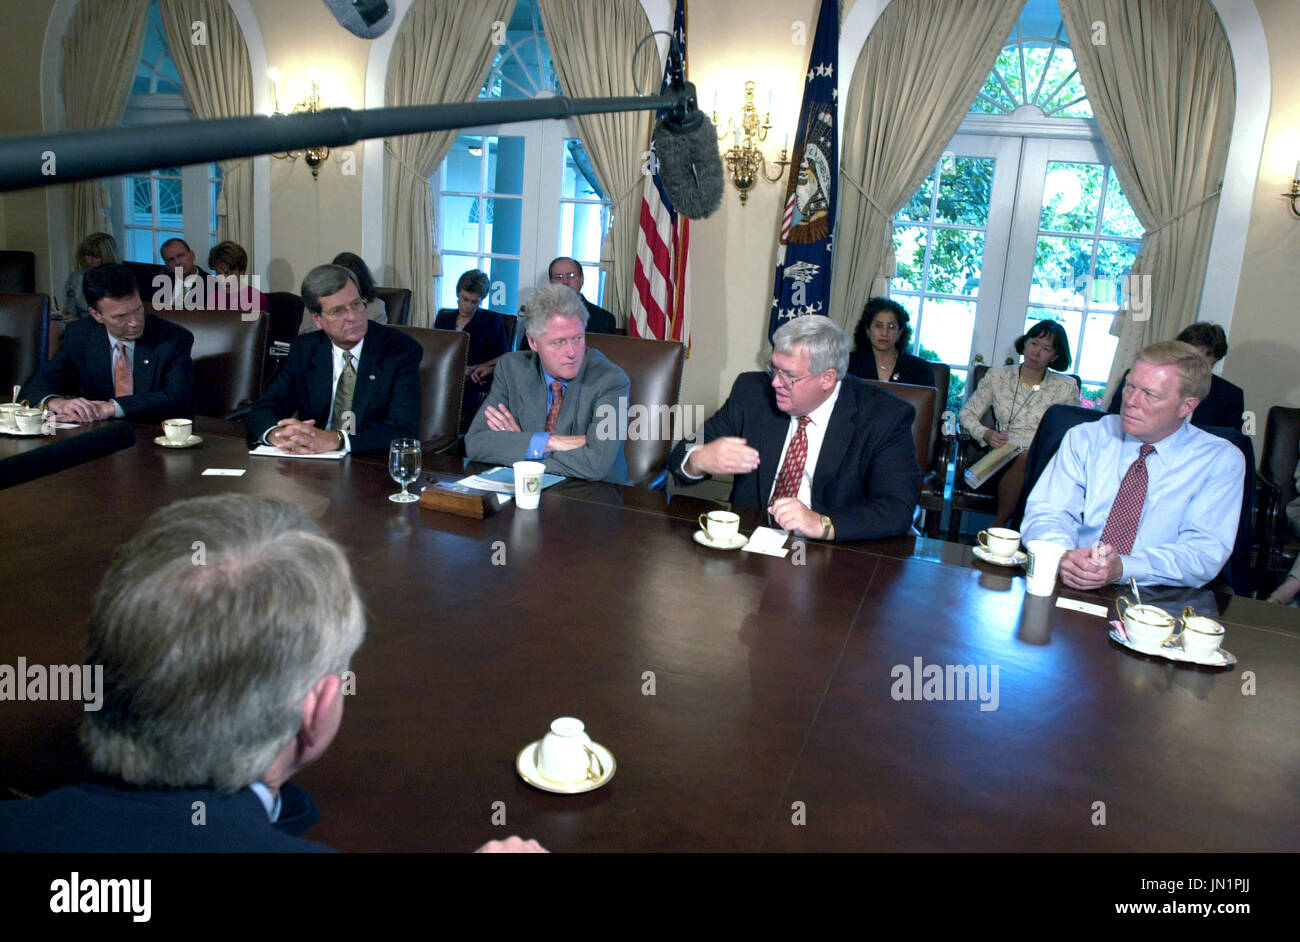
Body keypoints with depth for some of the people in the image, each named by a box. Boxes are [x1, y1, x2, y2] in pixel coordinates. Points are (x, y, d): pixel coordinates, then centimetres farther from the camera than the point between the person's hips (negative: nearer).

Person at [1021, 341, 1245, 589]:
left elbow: (1206, 552, -10)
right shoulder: (1085, 438, 5)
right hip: (1067, 593, 2)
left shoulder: (1221, 460, 0)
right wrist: (1063, 555, -27)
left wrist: (1122, 568, -27)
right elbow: (1046, 513, -3)